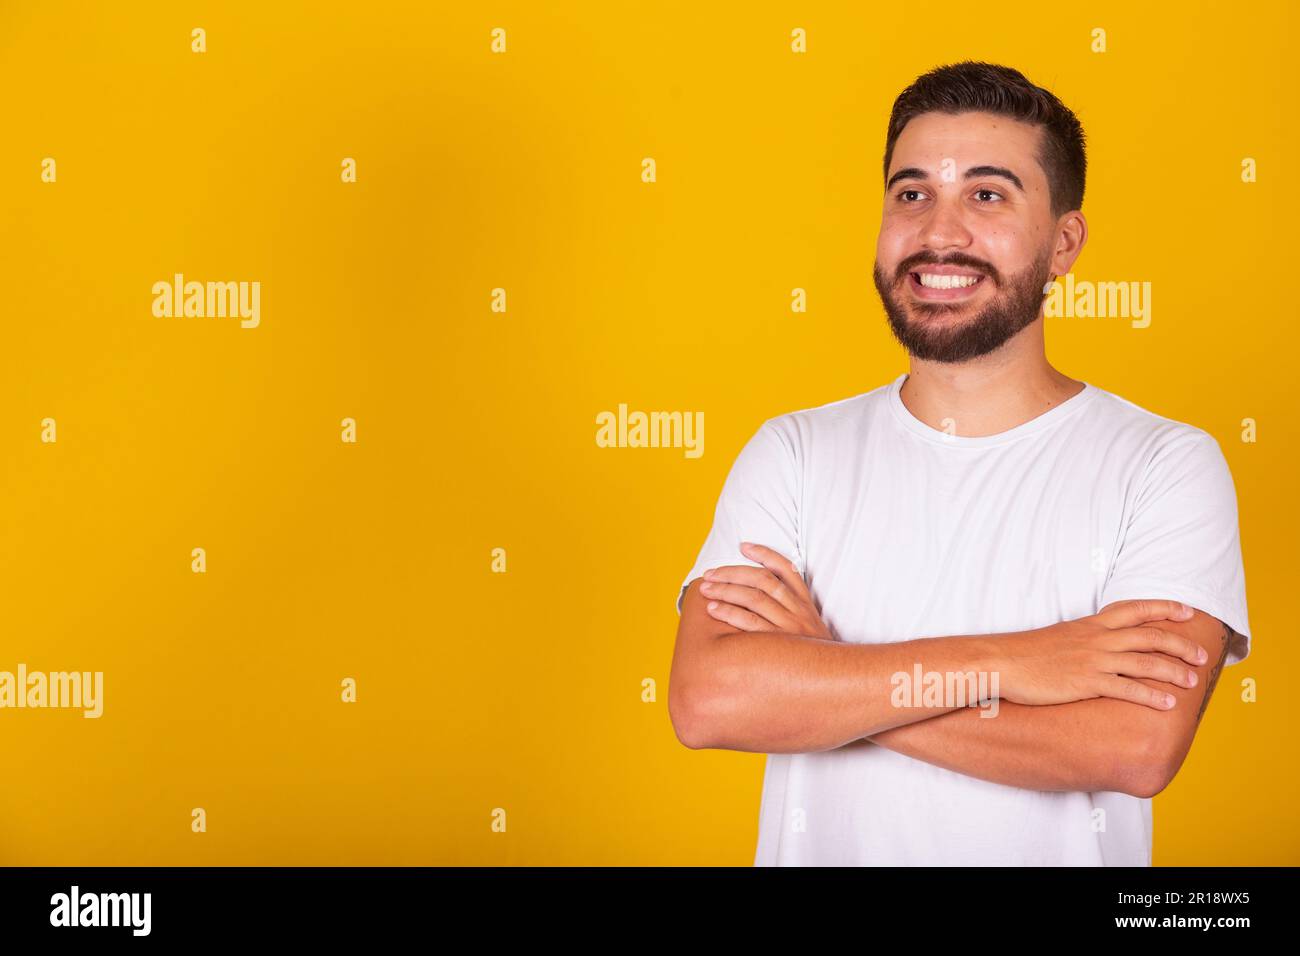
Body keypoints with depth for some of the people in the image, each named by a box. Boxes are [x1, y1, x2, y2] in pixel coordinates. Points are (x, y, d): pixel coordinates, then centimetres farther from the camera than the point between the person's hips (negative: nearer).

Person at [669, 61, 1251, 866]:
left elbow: (1139, 744, -24)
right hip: (821, 847, 2)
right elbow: (705, 699, -18)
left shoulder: (1169, 464, -11)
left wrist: (818, 677, -20)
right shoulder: (791, 453, -5)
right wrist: (997, 664, -23)